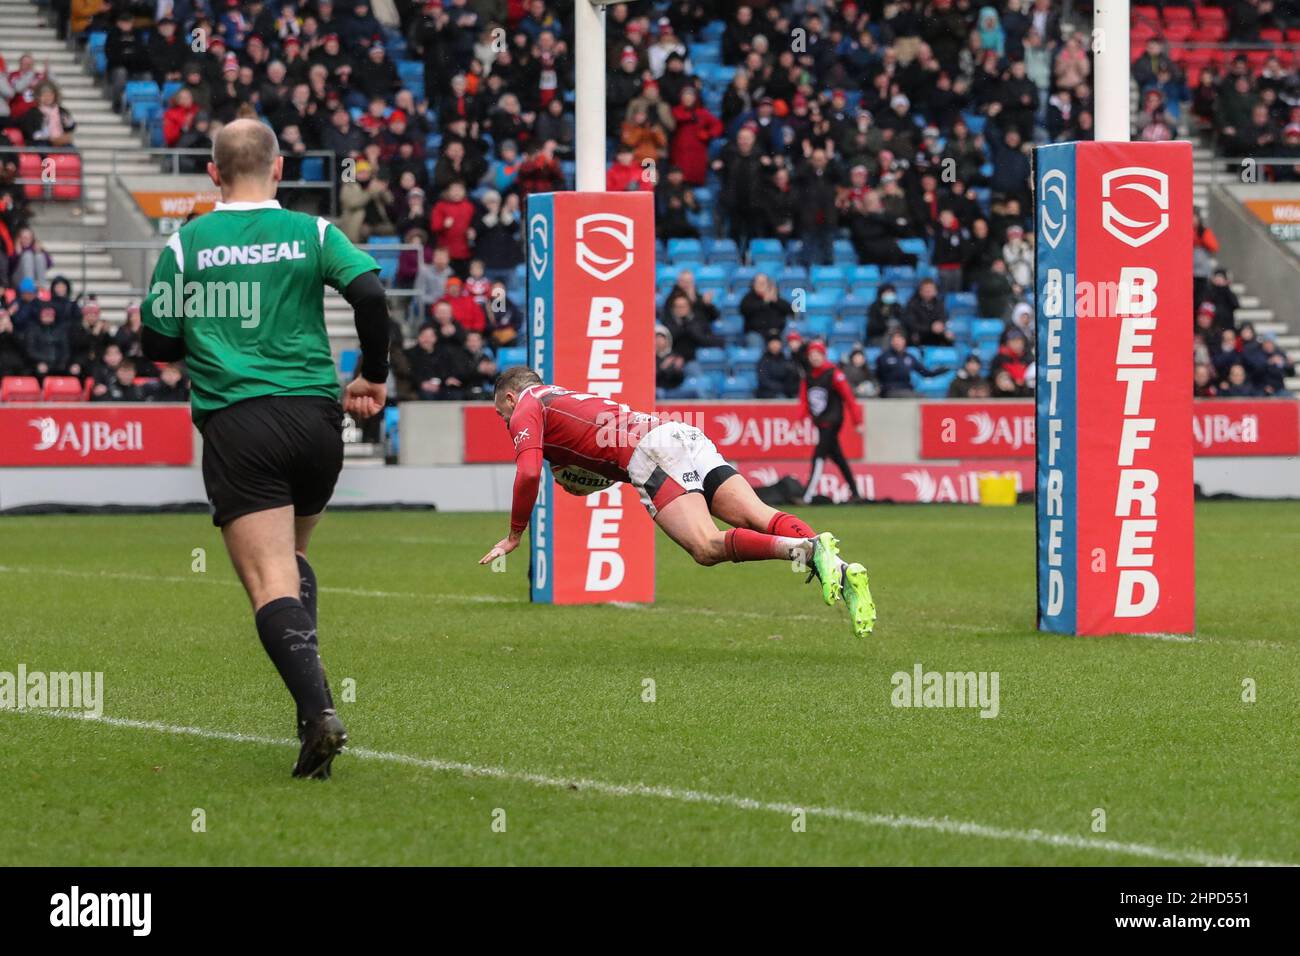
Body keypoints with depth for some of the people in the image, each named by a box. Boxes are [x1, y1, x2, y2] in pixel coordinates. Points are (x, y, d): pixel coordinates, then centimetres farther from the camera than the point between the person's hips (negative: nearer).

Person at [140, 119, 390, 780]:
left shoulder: (186, 244, 6)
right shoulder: (312, 234, 7)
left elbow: (157, 344, 9)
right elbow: (370, 294, -8)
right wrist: (372, 377, 6)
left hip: (236, 427, -3)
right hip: (316, 416, 3)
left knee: (270, 582, -9)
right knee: (290, 556, 25)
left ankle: (318, 709, -27)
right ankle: (309, 690, 12)